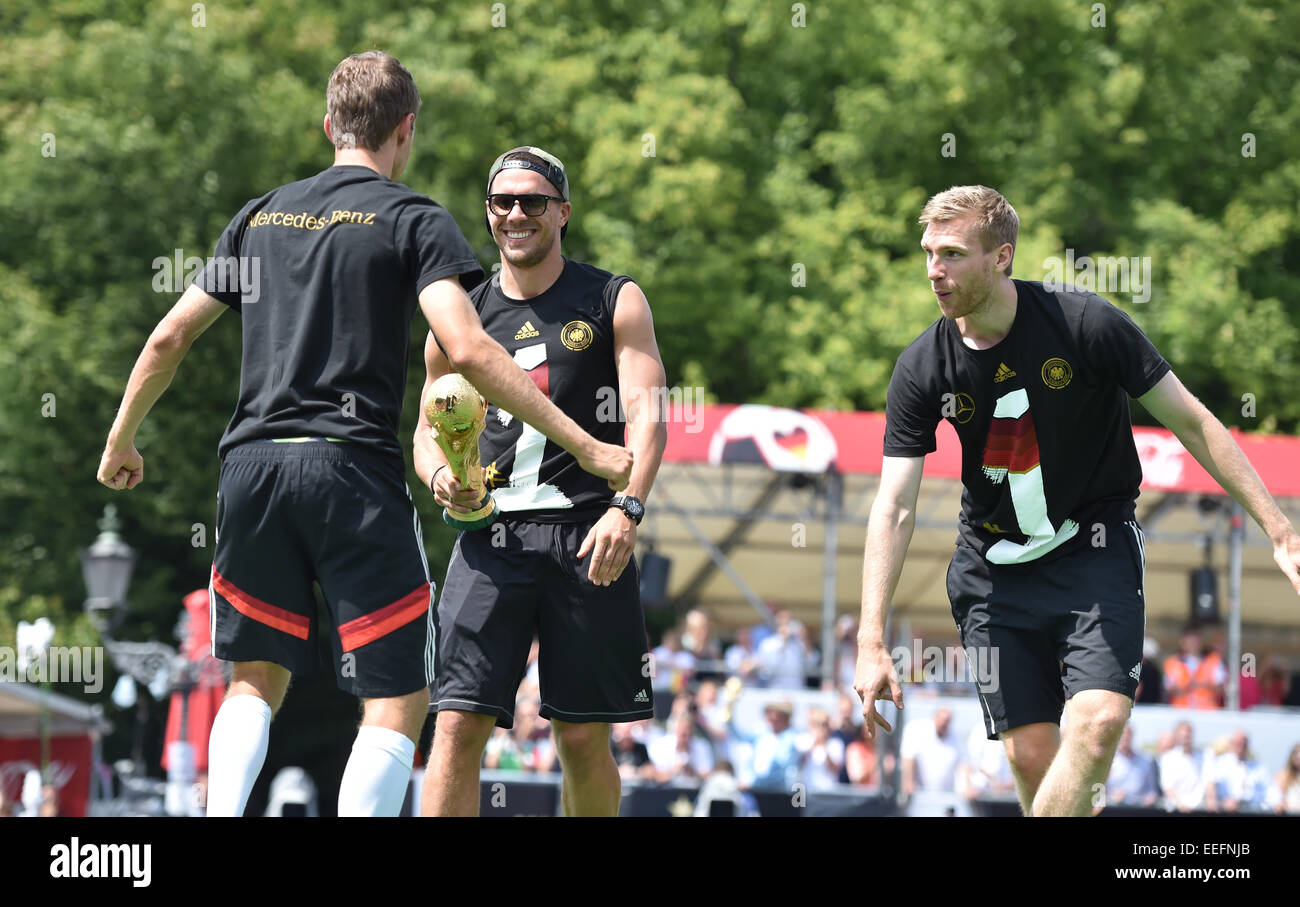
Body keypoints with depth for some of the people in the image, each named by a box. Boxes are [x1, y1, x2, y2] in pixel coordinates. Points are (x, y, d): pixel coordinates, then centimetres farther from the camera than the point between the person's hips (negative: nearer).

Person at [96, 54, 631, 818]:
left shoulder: (262, 216, 17)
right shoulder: (413, 220, 1)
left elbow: (170, 337, 20)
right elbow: (467, 349, -12)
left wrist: (121, 441, 35)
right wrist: (585, 446, -11)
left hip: (251, 466, 5)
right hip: (353, 467, -5)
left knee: (258, 679, 20)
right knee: (399, 698, -1)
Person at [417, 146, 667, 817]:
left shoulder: (614, 302, 7)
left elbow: (647, 413, -4)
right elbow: (429, 428, 22)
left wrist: (627, 509, -21)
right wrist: (438, 473, -2)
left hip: (587, 533, -1)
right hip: (491, 533, 1)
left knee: (583, 737, 2)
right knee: (458, 724, -11)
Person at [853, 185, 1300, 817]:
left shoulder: (1088, 325, -16)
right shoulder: (921, 369, -9)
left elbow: (1191, 422, -8)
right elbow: (894, 508, -9)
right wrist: (871, 642, -18)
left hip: (1095, 548, -2)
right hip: (992, 568, 2)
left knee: (1098, 722, -24)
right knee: (1031, 755, -4)